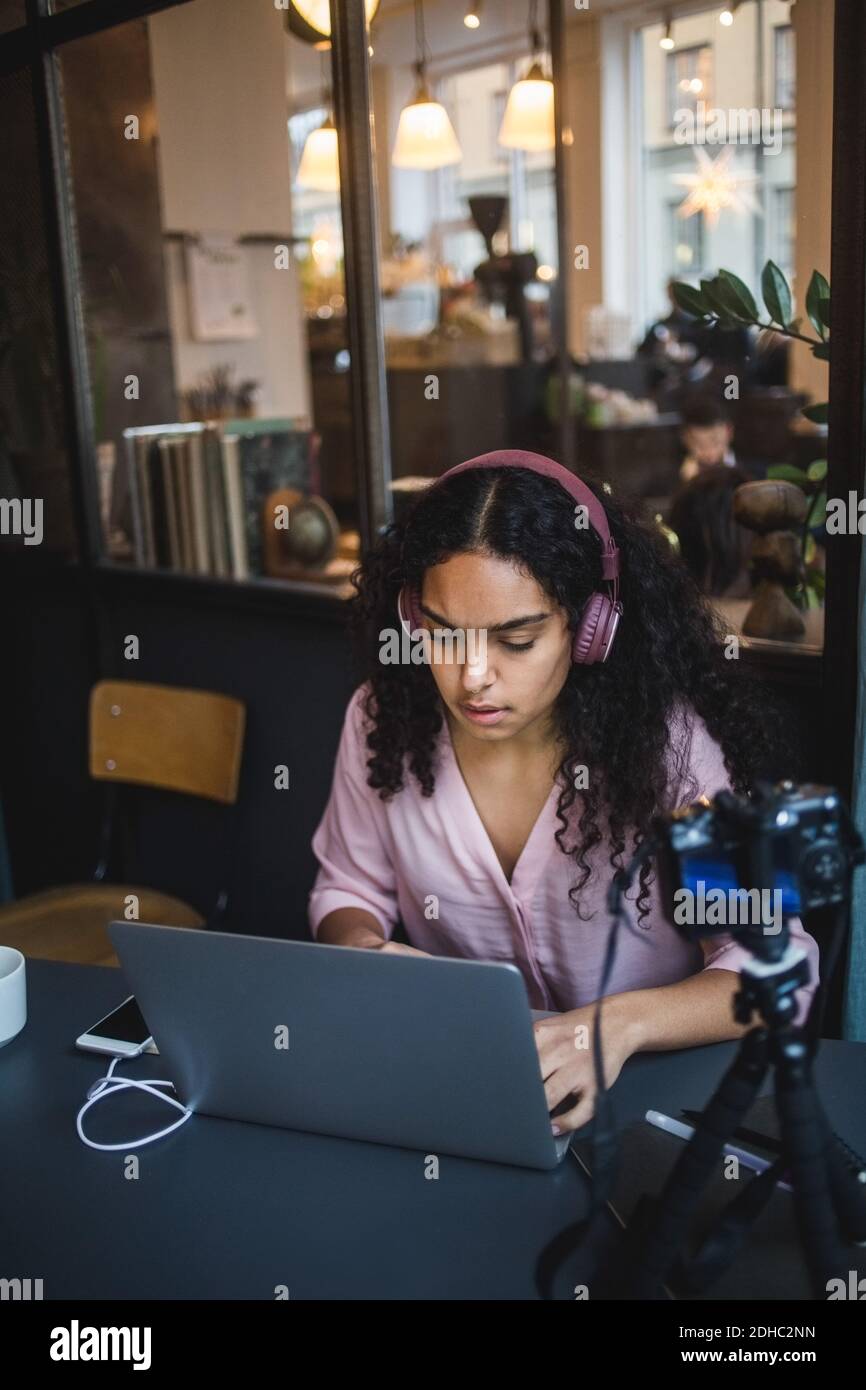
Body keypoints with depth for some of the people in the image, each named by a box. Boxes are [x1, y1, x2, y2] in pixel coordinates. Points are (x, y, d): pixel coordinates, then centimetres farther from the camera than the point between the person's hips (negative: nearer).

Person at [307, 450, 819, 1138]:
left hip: (654, 1081, -1)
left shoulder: (670, 741, -18)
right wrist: (361, 950, -15)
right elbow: (349, 886, 9)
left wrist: (621, 1023, -34)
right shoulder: (384, 719, -7)